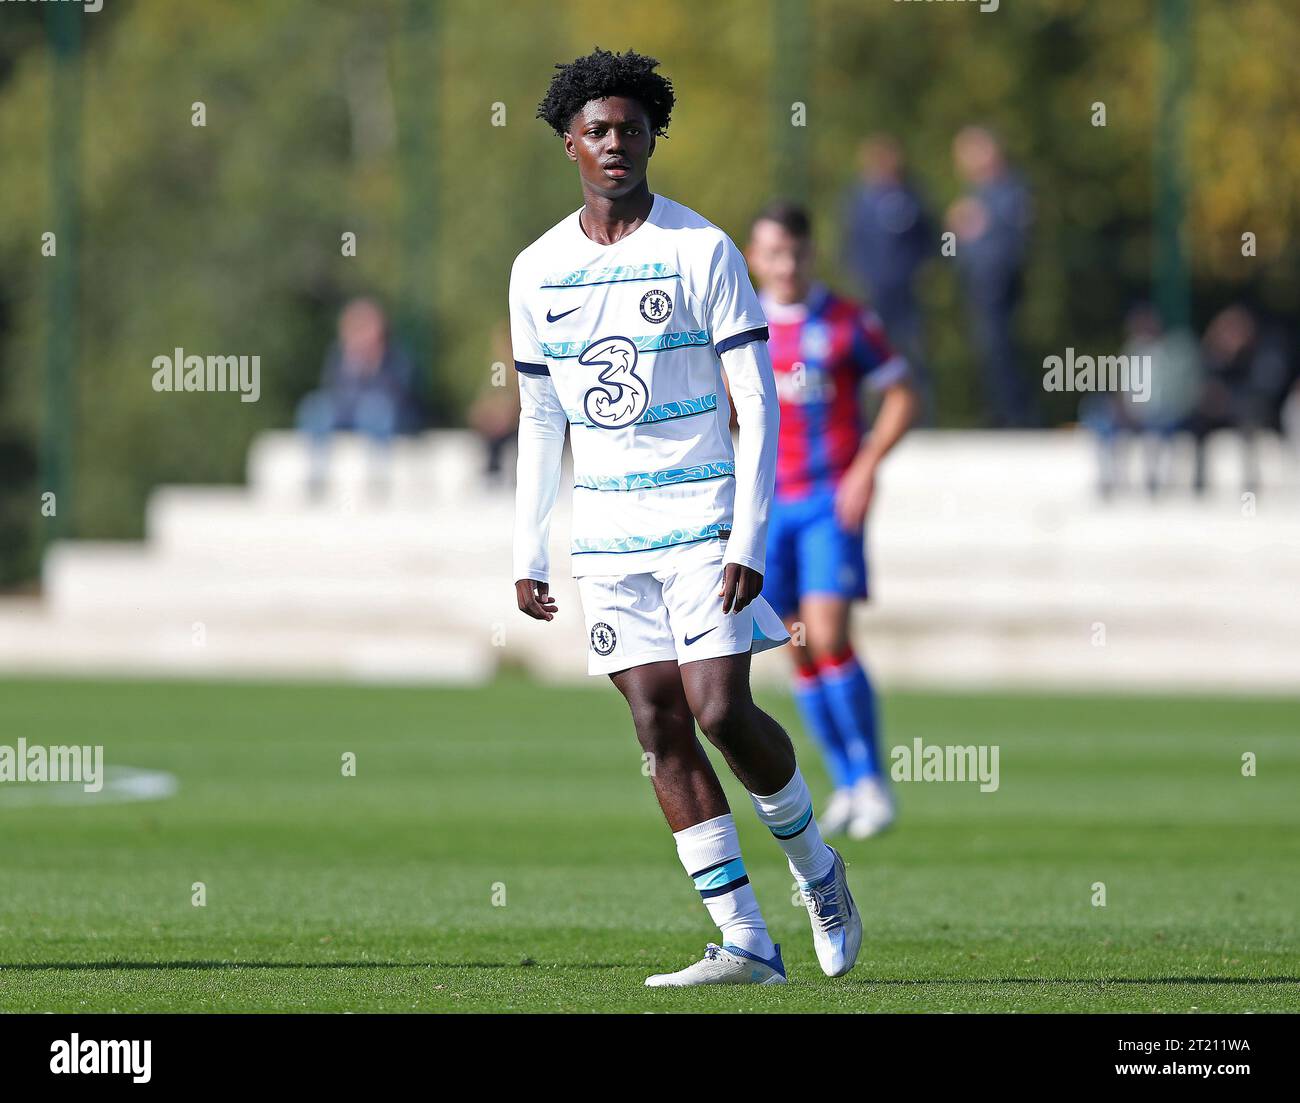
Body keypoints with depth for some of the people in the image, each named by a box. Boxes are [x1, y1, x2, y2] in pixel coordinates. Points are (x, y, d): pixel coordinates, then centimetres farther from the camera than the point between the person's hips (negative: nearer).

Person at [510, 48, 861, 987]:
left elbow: (758, 401, -7)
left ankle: (816, 866, 14)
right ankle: (745, 944, -3)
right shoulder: (538, 271, 8)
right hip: (604, 531, 4)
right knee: (659, 724, -3)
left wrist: (749, 539, -15)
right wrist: (529, 553, 11)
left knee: (720, 709, -13)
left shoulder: (702, 251, -5)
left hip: (701, 521, -4)